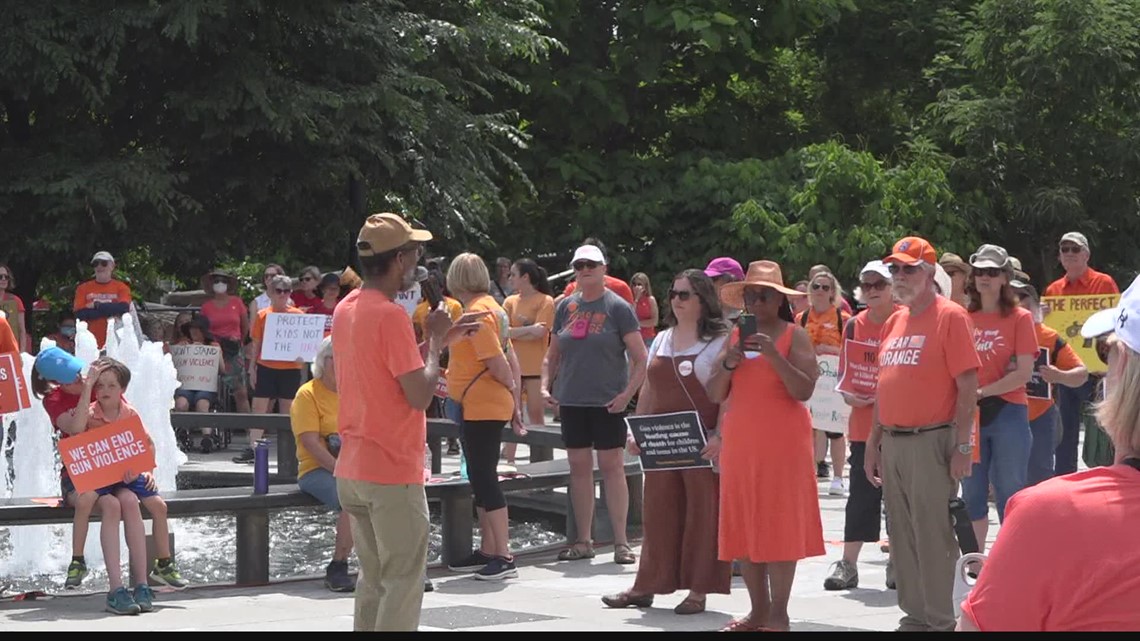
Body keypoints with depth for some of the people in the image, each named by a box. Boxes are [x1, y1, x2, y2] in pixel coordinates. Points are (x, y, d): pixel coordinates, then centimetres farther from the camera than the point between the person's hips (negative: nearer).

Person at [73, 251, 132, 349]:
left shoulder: (122, 287, 8)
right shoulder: (83, 288, 9)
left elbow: (124, 308, -9)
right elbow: (80, 314, -3)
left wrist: (97, 306, -5)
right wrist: (110, 310, -8)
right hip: (91, 344, 1)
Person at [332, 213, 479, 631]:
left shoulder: (345, 309, 10)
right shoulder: (391, 315, -18)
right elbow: (420, 395, -20)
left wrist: (438, 341, 16)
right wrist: (436, 340, -6)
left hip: (352, 469, 9)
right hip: (394, 471, -9)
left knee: (373, 578, 15)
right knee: (404, 581, -3)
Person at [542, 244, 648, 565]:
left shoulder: (617, 307, -3)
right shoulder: (566, 306, 10)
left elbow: (640, 358, -5)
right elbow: (553, 354, 19)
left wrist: (627, 393, -16)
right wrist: (546, 385, 4)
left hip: (607, 402, -4)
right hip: (571, 402, 5)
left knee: (612, 467, -3)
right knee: (579, 468, 7)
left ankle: (621, 541, 1)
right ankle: (583, 541, 14)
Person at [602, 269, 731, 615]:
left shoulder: (720, 342, -5)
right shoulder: (662, 340, 16)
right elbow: (648, 390, 18)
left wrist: (720, 436, -22)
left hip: (703, 444, -6)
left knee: (702, 514, -1)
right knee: (658, 513, 9)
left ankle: (698, 590, 5)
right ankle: (646, 586, 15)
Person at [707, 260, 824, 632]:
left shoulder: (794, 336, -1)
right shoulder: (735, 338, 13)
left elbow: (804, 390, -12)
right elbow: (714, 396, 9)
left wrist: (772, 354, -21)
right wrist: (729, 364, -9)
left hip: (782, 443, -5)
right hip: (740, 443, 5)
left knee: (779, 525, -6)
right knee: (744, 525, 5)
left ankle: (779, 615, -3)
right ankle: (758, 610, 13)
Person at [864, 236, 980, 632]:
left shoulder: (950, 317, -7)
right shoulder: (894, 322, 15)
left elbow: (968, 386, -11)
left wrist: (962, 446, -16)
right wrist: (873, 444, 16)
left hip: (931, 442, -7)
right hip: (893, 443, 7)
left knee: (932, 535, -5)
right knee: (902, 536, 11)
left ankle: (941, 621, 2)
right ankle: (914, 616, 20)